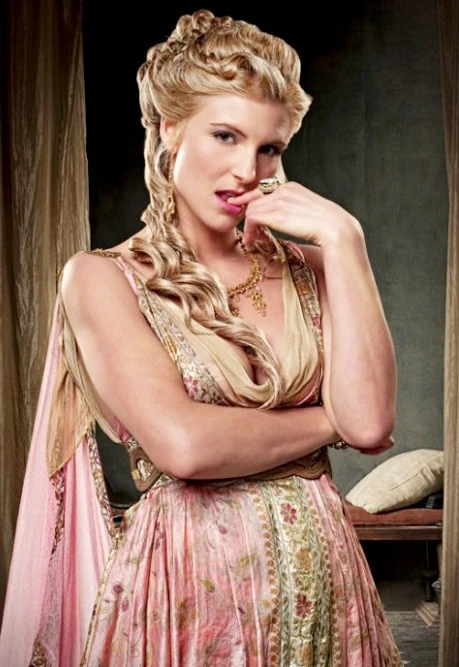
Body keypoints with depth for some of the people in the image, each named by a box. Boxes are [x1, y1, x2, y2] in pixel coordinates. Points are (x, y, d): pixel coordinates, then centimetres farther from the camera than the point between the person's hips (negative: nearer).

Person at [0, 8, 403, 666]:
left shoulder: (306, 267, 5)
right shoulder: (102, 278, -5)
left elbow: (371, 423, -10)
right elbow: (183, 445, -19)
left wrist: (342, 238, -10)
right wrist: (324, 421, -6)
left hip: (320, 581, 4)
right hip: (184, 589, -3)